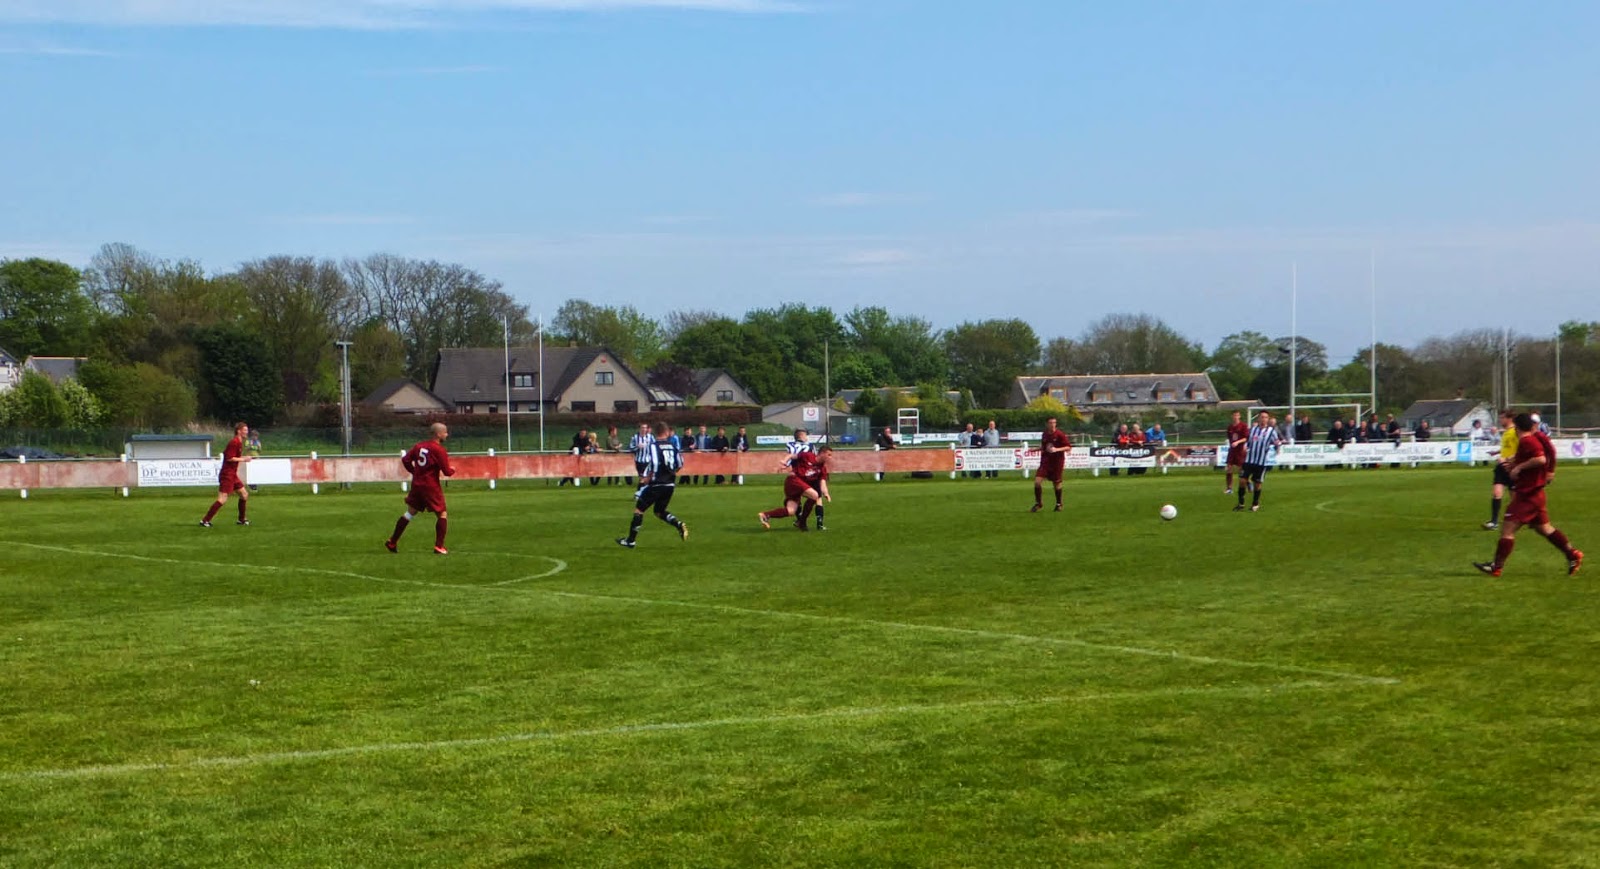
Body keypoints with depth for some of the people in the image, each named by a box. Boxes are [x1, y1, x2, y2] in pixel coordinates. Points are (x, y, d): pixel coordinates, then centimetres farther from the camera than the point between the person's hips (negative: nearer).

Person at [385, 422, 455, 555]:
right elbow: (447, 471, -15)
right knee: (443, 515, 4)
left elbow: (405, 460, 7)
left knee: (410, 513, 19)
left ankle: (392, 542, 23)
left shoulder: (419, 445, 7)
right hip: (431, 487, -7)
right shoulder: (439, 449, -14)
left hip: (417, 484, 7)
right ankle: (439, 546, -2)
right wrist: (453, 469, 7)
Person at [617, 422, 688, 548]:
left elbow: (654, 464, -21)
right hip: (670, 484, 6)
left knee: (639, 509, 6)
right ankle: (680, 525, -2)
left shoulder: (654, 445, -10)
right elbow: (680, 464, 9)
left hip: (656, 484, -6)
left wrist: (645, 478, -9)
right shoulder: (672, 446, 6)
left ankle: (631, 540, 8)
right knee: (659, 511, 21)